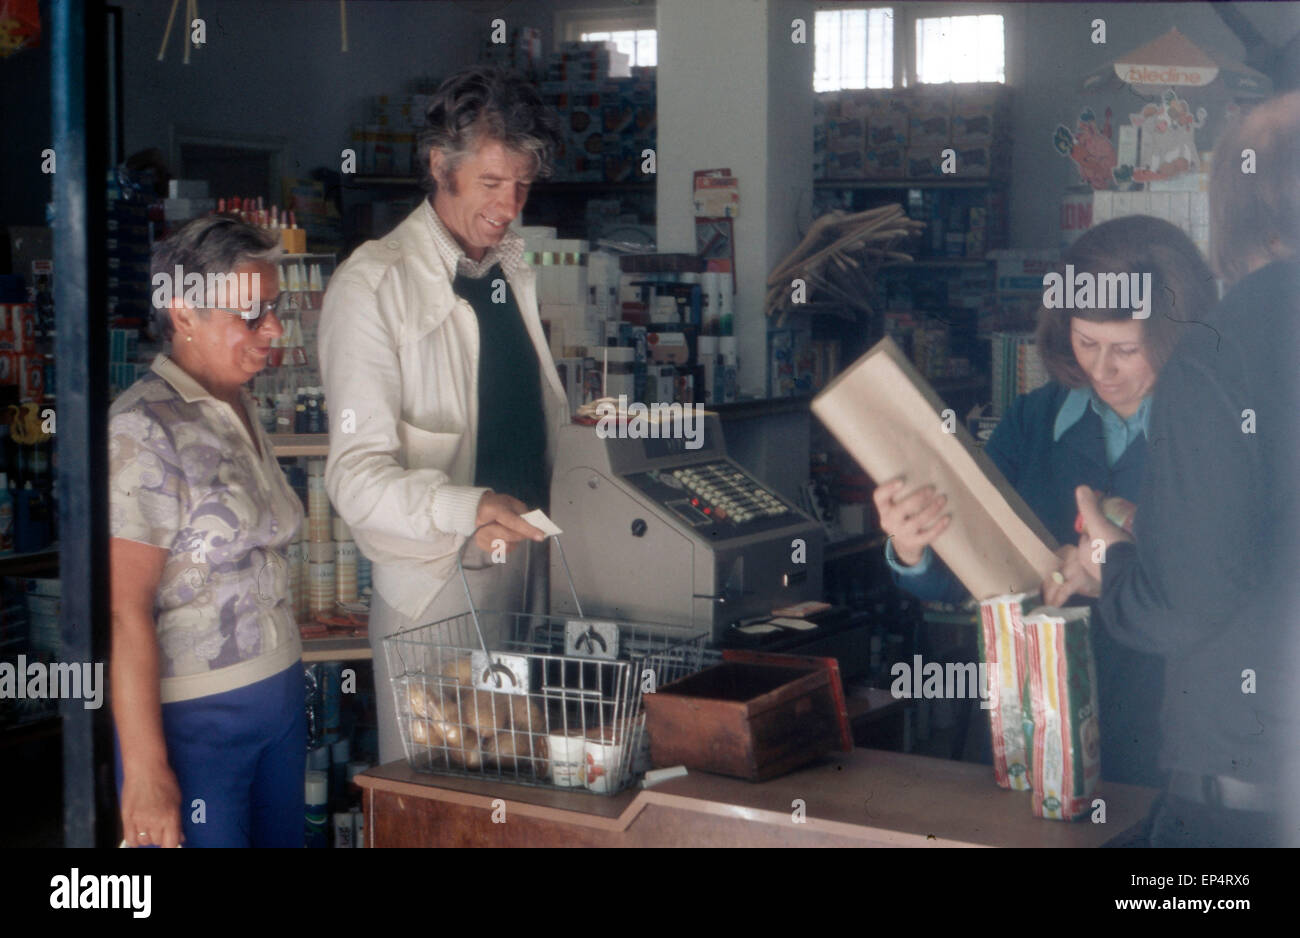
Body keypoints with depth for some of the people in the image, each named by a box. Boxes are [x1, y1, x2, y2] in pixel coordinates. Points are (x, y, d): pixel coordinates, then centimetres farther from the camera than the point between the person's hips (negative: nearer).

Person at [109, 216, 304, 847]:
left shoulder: (239, 412, 10)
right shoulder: (142, 431, -15)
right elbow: (123, 610, -20)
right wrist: (145, 770, -22)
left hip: (278, 698, 8)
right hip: (193, 720, -8)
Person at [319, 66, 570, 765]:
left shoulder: (516, 275, 13)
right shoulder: (371, 286, -10)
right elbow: (357, 472, -20)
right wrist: (467, 510, -35)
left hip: (531, 576, 6)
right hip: (436, 594, -6)